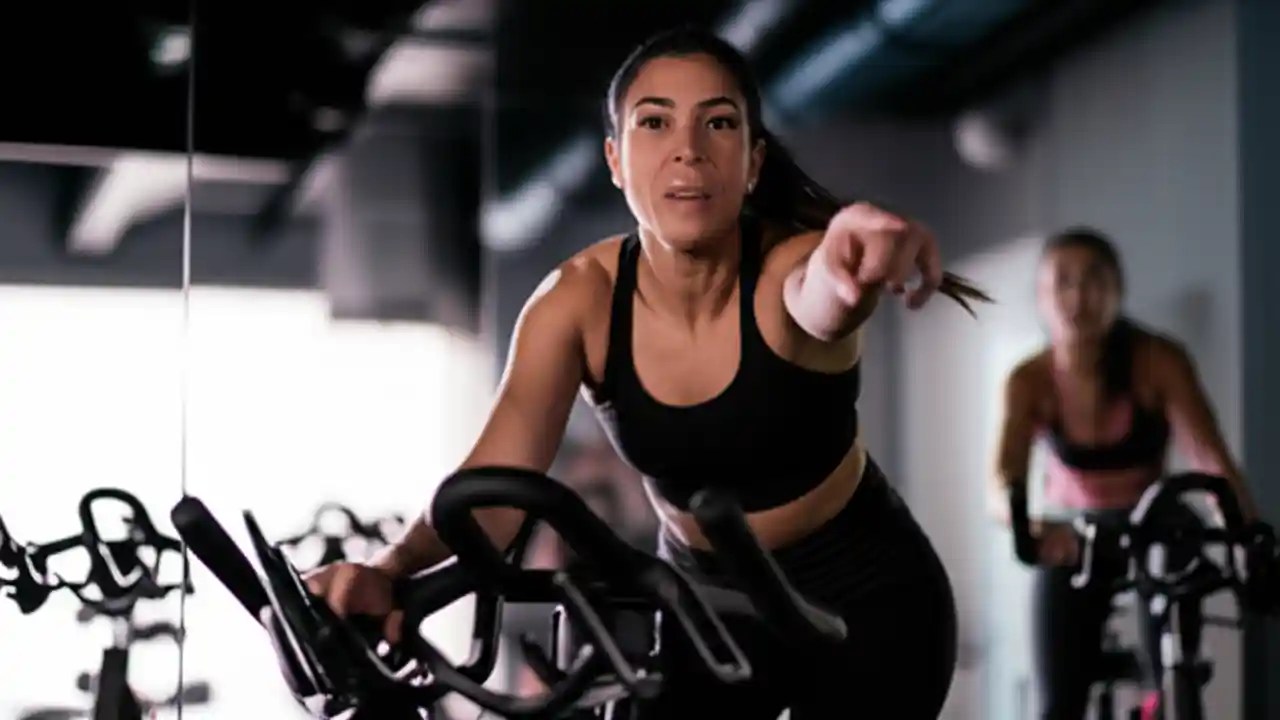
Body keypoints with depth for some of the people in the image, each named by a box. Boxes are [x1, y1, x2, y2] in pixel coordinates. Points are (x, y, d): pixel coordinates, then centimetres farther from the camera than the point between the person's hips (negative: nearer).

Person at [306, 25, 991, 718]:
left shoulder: (793, 268, -25)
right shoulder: (580, 298, -18)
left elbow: (822, 297, -51)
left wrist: (854, 265, -76)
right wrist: (391, 570, -49)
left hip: (865, 596, -2)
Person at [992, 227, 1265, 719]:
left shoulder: (1158, 361, -23)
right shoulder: (1029, 381, -21)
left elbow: (1211, 459, -31)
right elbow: (1006, 478, -34)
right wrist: (1027, 525, -58)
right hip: (1072, 541, 1)